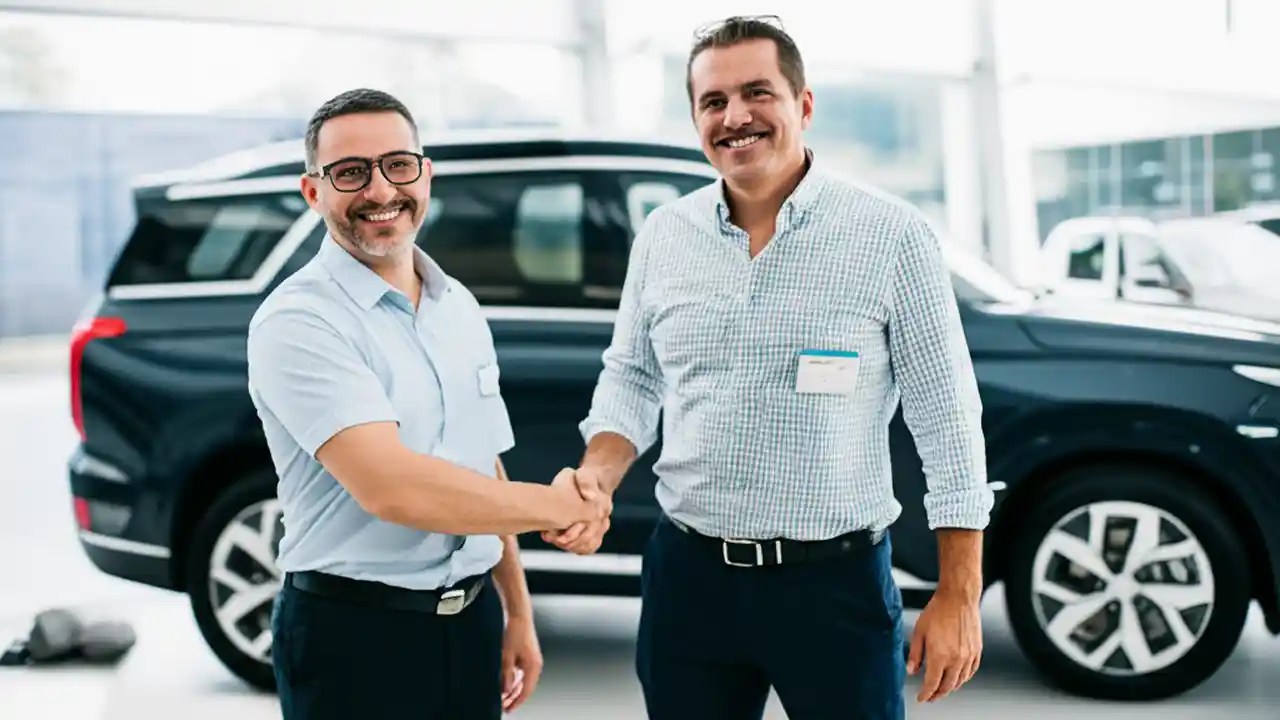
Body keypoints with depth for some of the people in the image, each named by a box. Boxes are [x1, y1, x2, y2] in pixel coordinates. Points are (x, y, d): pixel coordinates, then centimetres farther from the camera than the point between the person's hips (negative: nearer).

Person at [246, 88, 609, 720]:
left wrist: (517, 612, 13)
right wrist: (558, 506, -15)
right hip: (353, 637, -6)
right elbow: (389, 488, -26)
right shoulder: (296, 321, -15)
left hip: (472, 623, 6)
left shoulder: (460, 306, 8)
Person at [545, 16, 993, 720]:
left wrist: (958, 595, -7)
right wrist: (595, 477, -6)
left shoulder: (891, 234, -8)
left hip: (836, 582, -3)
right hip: (686, 575, 4)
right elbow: (630, 378, 14)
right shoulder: (663, 235, 4)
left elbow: (946, 420, -6)